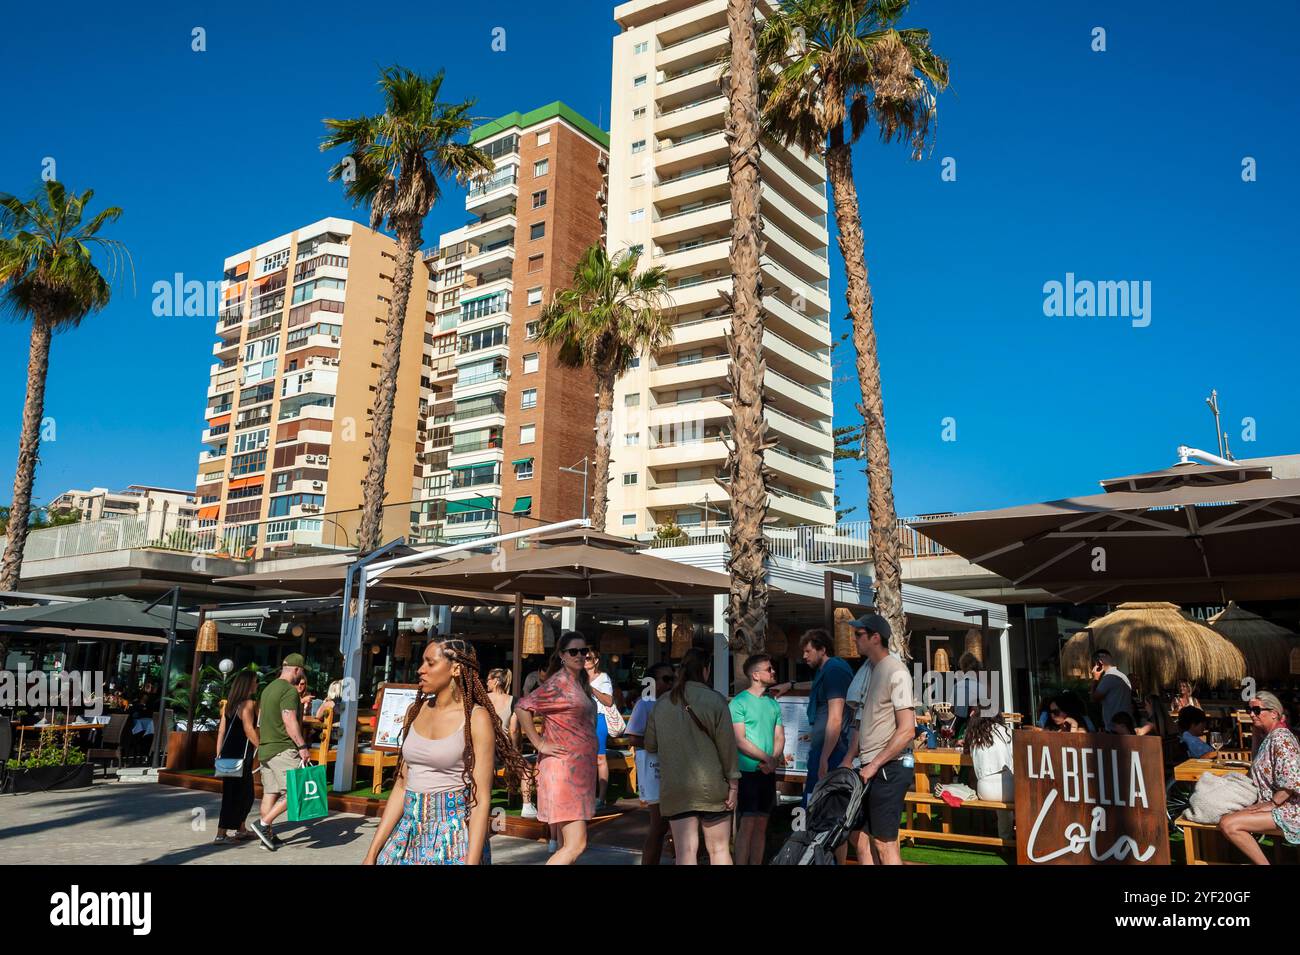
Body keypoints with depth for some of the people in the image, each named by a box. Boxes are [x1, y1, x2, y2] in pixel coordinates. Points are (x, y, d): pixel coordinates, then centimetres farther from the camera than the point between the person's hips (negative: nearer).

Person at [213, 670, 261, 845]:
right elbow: (249, 730, -17)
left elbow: (221, 729, 13)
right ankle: (221, 834, -2)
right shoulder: (248, 703, -11)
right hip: (241, 754, -9)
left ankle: (241, 829, 26)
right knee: (235, 793, -3)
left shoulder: (229, 703, 13)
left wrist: (218, 754, 16)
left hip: (227, 752, 9)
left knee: (246, 792, 18)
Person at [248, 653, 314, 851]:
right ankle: (263, 823, -9)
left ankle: (268, 835, 13)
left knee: (270, 792, 11)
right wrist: (303, 746, -17)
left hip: (265, 748, 10)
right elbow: (290, 722, -19)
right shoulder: (290, 690, -13)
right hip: (283, 749, -10)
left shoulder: (268, 688, 17)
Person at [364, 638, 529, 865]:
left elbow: (481, 799, -14)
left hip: (453, 837, -5)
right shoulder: (417, 710, 5)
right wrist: (372, 853, 5)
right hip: (408, 834, 5)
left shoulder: (476, 717, -11)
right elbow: (401, 786, 7)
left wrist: (472, 861, -19)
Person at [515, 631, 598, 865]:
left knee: (566, 844, 13)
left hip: (580, 768, 9)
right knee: (576, 844, -13)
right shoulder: (559, 682, -12)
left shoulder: (580, 683, 14)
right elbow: (522, 707, -19)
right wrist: (539, 743, -19)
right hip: (564, 768, -9)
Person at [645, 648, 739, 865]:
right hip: (711, 787, -2)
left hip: (674, 789, 2)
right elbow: (727, 744, -7)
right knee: (719, 849, 9)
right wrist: (733, 783, -1)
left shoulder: (662, 704, 4)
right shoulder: (714, 700, -6)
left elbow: (650, 745, 9)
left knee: (685, 851, 4)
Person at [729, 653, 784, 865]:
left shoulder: (773, 704, 13)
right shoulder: (739, 702, -8)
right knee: (748, 823, -8)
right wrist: (768, 759, -15)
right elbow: (740, 741, -13)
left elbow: (779, 738, 11)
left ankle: (756, 864, 17)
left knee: (761, 824, 10)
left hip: (768, 772, 6)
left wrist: (775, 759, -8)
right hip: (748, 770, -6)